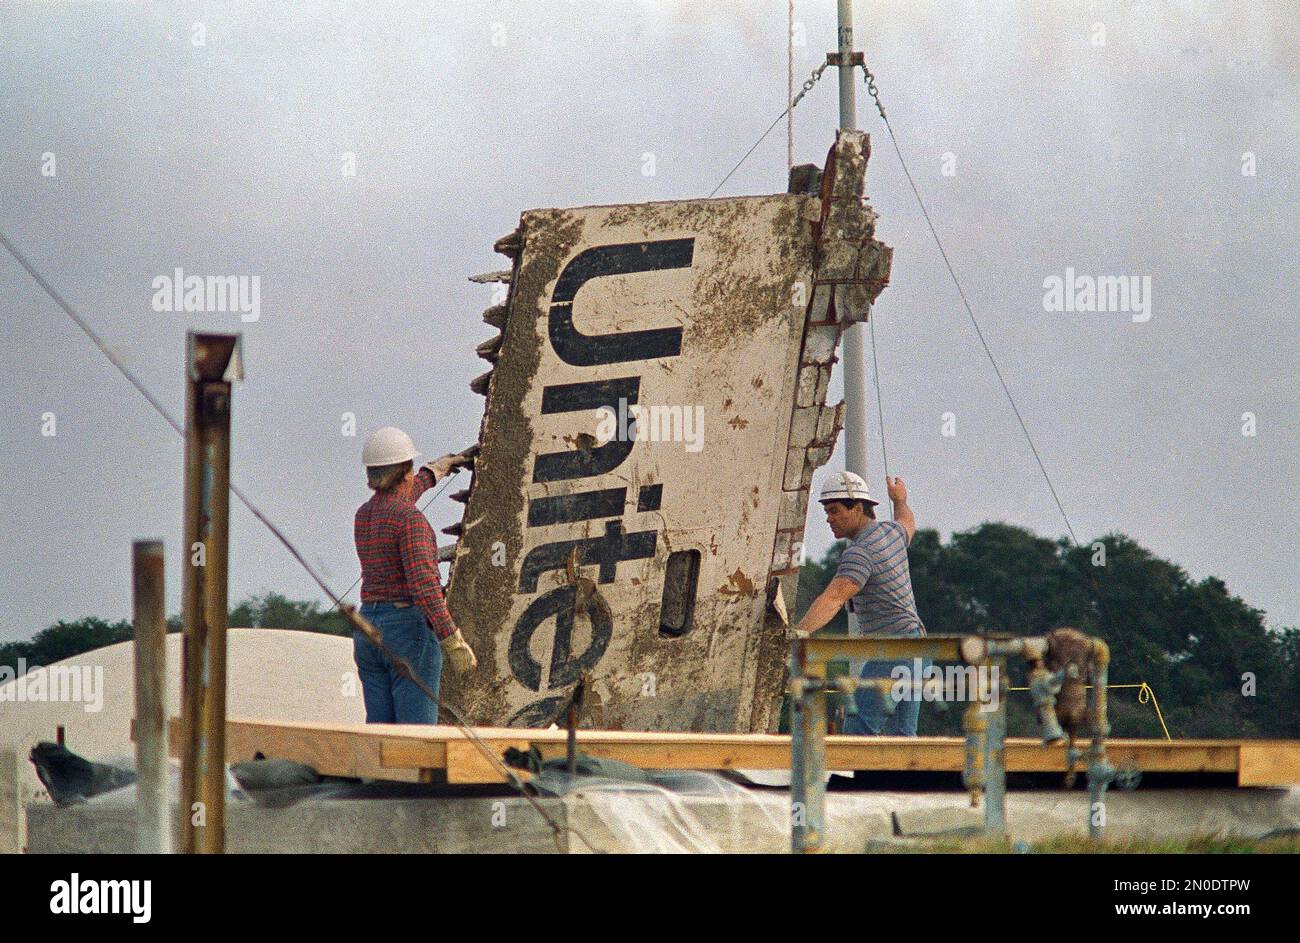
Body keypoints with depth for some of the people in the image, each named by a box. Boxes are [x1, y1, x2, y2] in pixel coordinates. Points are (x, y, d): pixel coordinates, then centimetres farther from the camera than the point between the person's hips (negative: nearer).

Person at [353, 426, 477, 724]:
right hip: (411, 630, -8)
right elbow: (422, 583, -23)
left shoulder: (363, 516, 11)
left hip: (368, 631, 8)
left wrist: (435, 471, 50)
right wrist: (452, 640, -24)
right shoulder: (411, 520, -14)